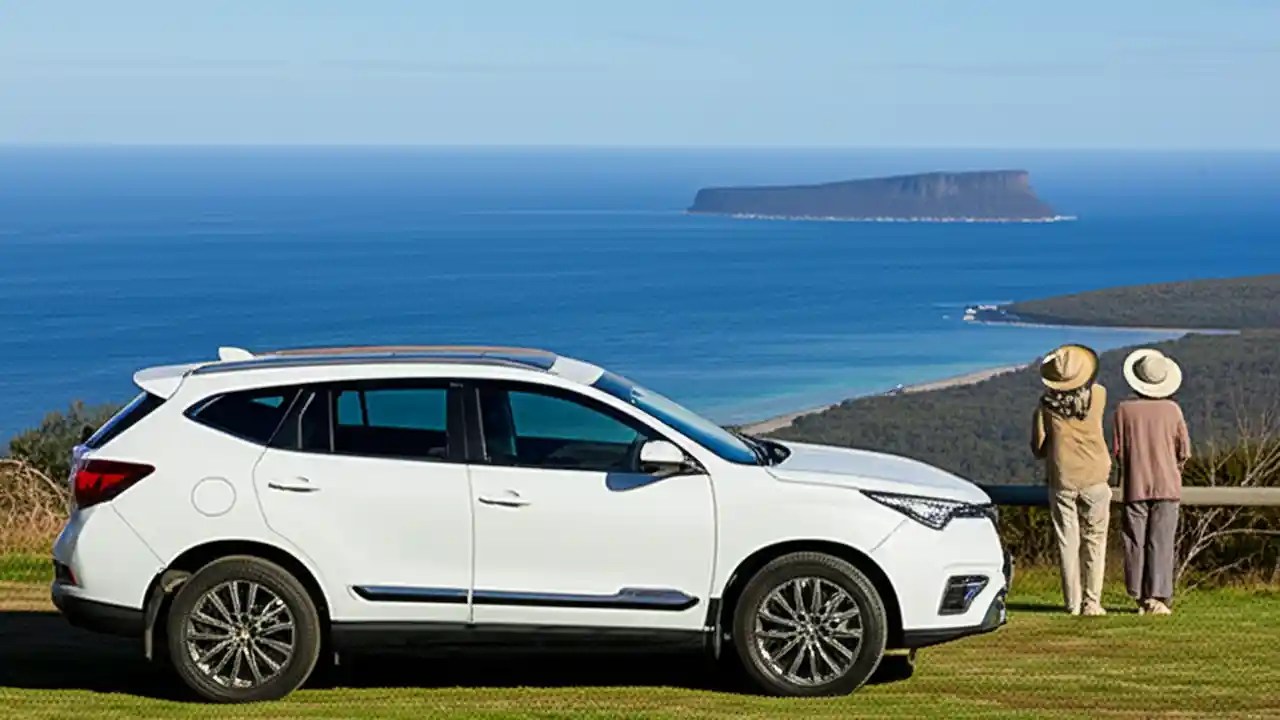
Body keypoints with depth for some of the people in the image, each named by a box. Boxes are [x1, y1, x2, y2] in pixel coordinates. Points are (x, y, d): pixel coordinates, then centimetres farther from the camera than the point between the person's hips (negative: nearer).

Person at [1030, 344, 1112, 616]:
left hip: (1062, 480, 0)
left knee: (1068, 543, 4)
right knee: (1095, 542, 8)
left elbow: (1038, 447, 0)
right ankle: (1092, 601, 4)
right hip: (1094, 479, 0)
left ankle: (1073, 604, 3)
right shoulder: (1098, 395, -4)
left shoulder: (1047, 404, -4)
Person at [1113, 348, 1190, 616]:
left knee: (1135, 542, 6)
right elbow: (1184, 450, 2)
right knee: (1161, 542, -1)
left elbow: (1118, 449, 0)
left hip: (1135, 486, 0)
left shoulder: (1125, 410, -3)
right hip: (1166, 484, 0)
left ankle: (1140, 597, 5)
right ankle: (1157, 597, -8)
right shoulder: (1172, 410, -2)